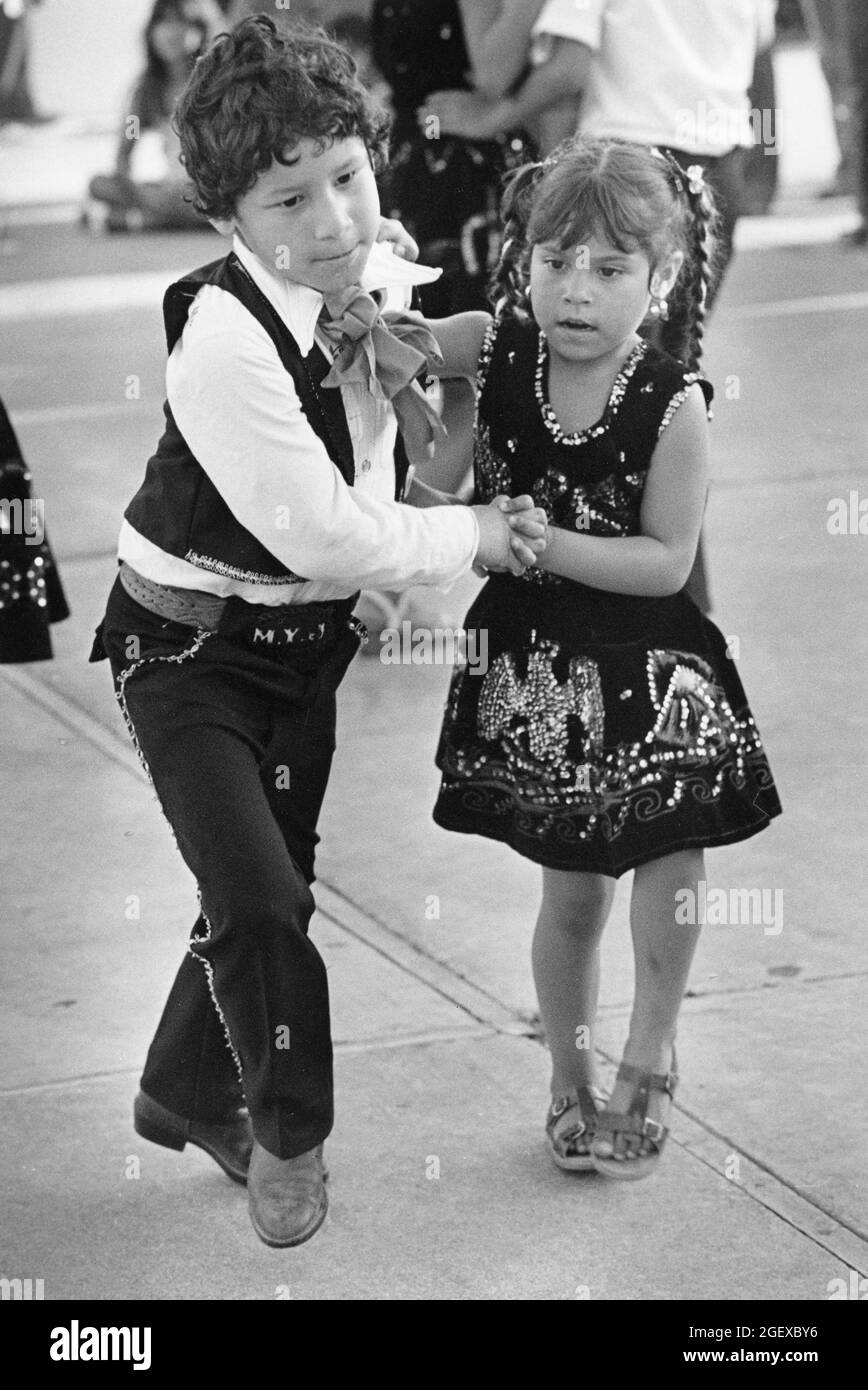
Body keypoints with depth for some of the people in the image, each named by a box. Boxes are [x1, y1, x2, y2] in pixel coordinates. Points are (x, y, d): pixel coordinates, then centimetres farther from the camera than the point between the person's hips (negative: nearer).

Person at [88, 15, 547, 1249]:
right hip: (189, 649, -7)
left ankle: (188, 1091, 41)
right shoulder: (226, 341, -30)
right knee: (259, 902, -13)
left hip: (304, 638, 7)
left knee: (273, 881, 16)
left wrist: (401, 375, -1)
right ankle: (288, 1134, 11)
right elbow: (332, 538, -26)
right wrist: (475, 535, -15)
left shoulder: (378, 280, -7)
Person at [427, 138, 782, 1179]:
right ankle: (571, 1082, 29)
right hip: (534, 663, 2)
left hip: (647, 659, -1)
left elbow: (667, 559, -16)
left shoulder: (671, 401, -17)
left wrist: (543, 544, -24)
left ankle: (647, 1057, 19)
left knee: (674, 868, -8)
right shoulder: (495, 350, -9)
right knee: (571, 887, 8)